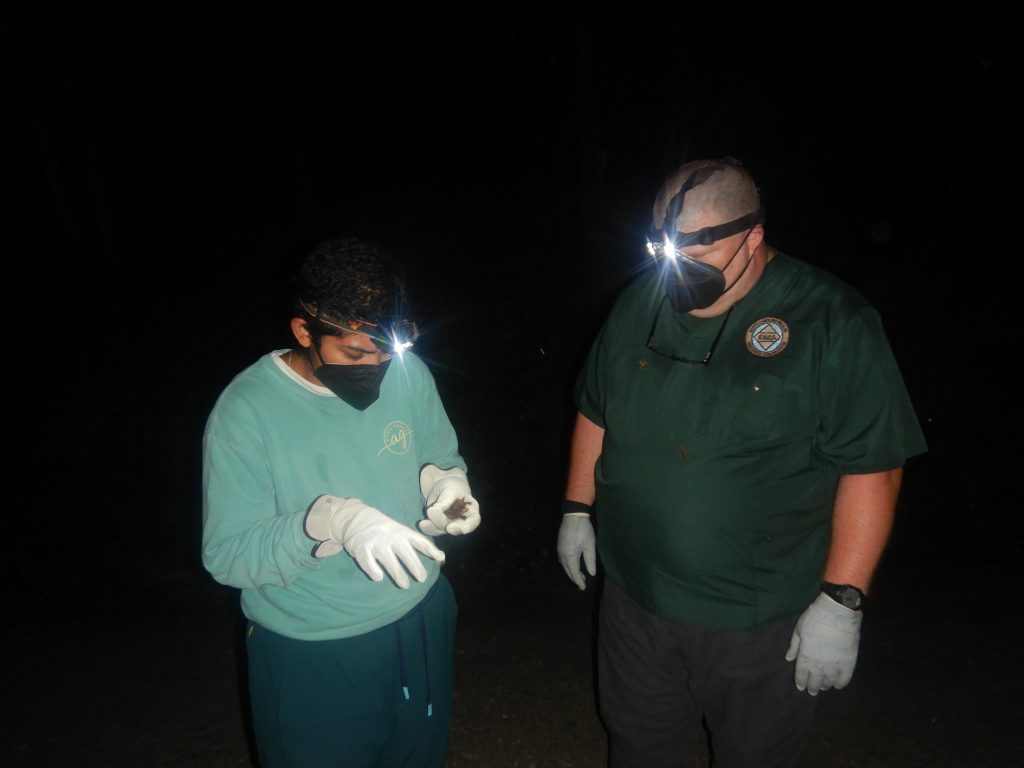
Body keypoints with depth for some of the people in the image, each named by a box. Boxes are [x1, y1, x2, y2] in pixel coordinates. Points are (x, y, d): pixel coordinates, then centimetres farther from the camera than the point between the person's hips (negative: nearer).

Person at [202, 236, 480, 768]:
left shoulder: (408, 374, -11)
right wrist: (328, 520, -37)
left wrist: (445, 481, -21)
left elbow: (443, 459, 3)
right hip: (308, 660, -3)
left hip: (420, 623, 4)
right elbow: (226, 557, -20)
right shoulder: (243, 413, -22)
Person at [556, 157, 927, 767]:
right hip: (634, 601, 4)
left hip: (763, 624, -3)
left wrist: (841, 602, -16)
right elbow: (595, 413, 10)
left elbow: (873, 464, -15)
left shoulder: (831, 320, -15)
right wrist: (578, 509, 10)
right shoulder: (638, 304, 0)